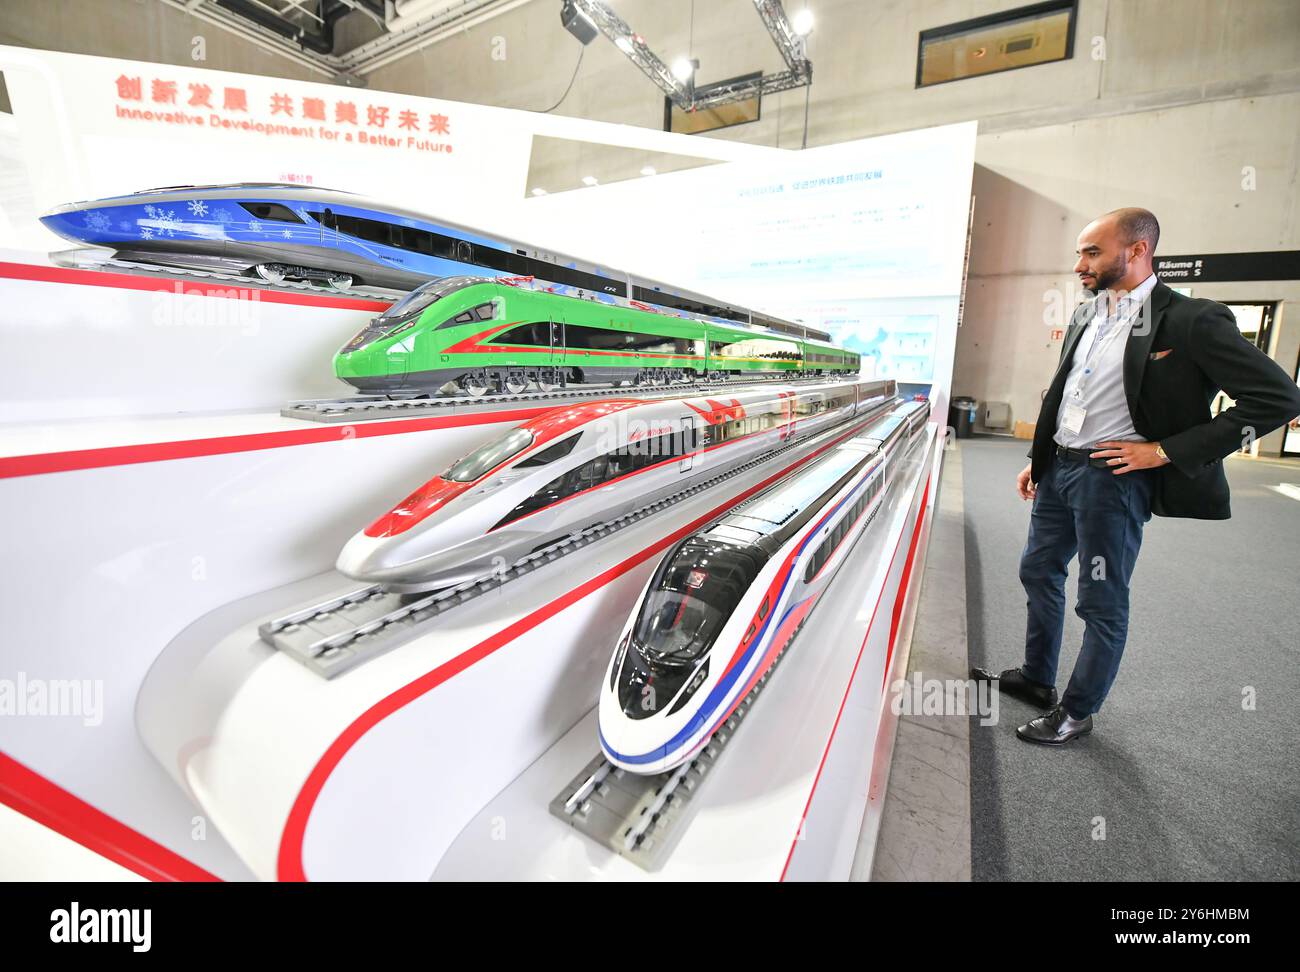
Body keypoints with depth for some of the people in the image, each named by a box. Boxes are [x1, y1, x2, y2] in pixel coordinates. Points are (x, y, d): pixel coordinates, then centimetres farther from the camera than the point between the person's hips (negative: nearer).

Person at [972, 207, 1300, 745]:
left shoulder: (1190, 321, -12)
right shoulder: (1086, 316, 10)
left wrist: (1166, 450, -17)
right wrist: (1038, 459, 15)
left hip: (1113, 476, -8)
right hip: (1058, 468, 8)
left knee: (1102, 603, 5)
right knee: (1038, 571, 18)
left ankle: (1076, 711, 23)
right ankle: (1036, 679, 37)